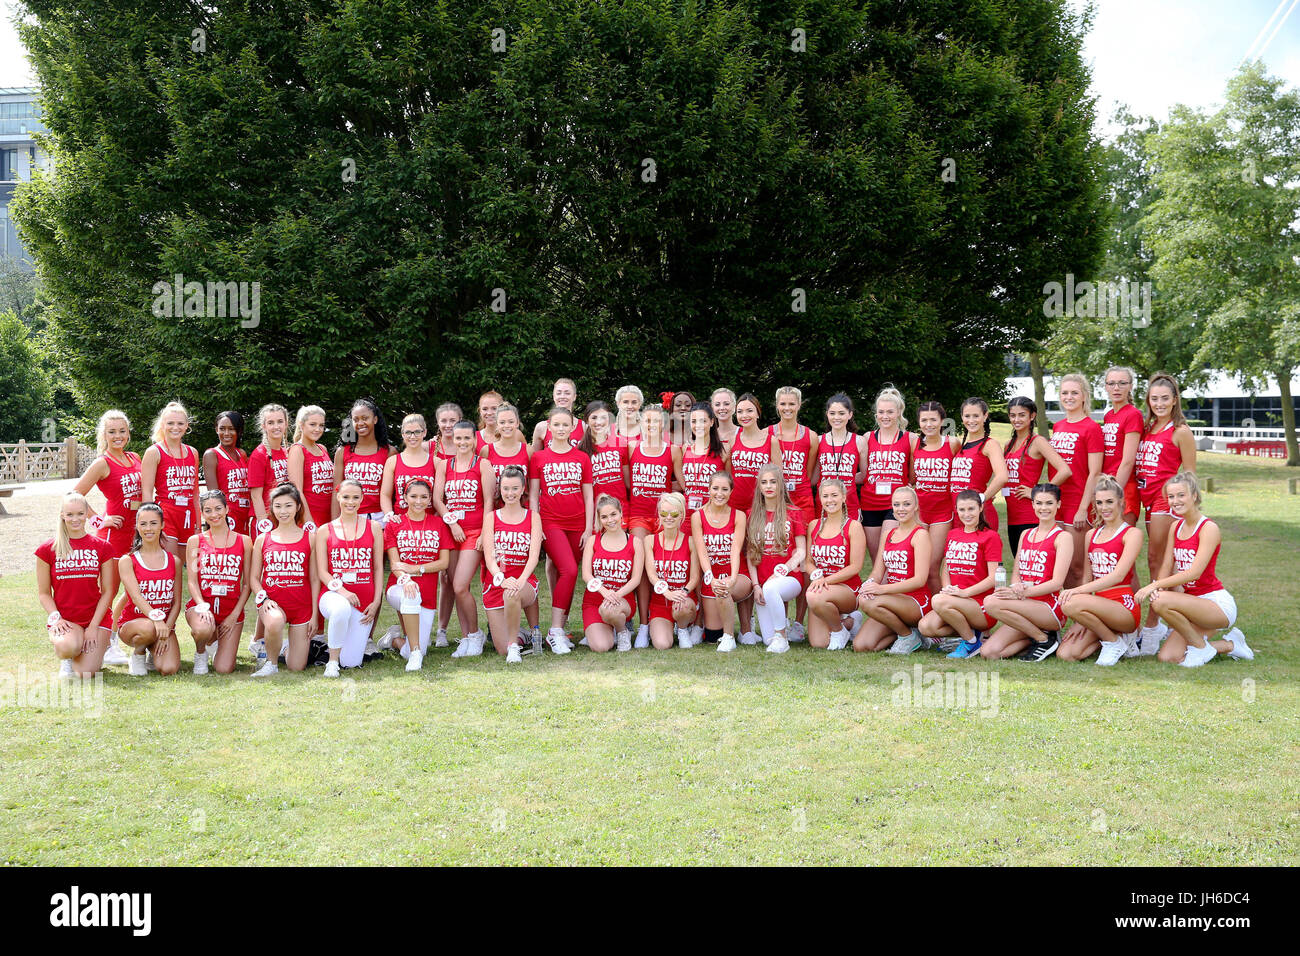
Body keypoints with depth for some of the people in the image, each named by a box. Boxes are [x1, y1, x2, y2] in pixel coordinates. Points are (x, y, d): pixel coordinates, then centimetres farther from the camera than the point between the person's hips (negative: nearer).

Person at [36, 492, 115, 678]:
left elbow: (107, 591, 2)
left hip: (97, 618, 0)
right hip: (63, 619, 0)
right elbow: (43, 593, 4)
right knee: (68, 647, -35)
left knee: (85, 675, -17)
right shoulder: (47, 549, 2)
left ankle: (97, 650, 20)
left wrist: (93, 626, -8)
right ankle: (65, 660, 5)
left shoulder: (102, 547, 3)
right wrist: (56, 618, -14)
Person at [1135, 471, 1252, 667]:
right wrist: (1157, 587, -17)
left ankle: (1201, 647, -8)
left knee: (1161, 601, -31)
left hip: (1219, 604, -8)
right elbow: (1166, 566, 5)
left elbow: (1194, 572, -23)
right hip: (1194, 603, 8)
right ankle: (1229, 645, 14)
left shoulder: (1209, 528, -14)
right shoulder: (1176, 526, 9)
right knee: (1168, 657, -8)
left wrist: (1155, 585, -27)